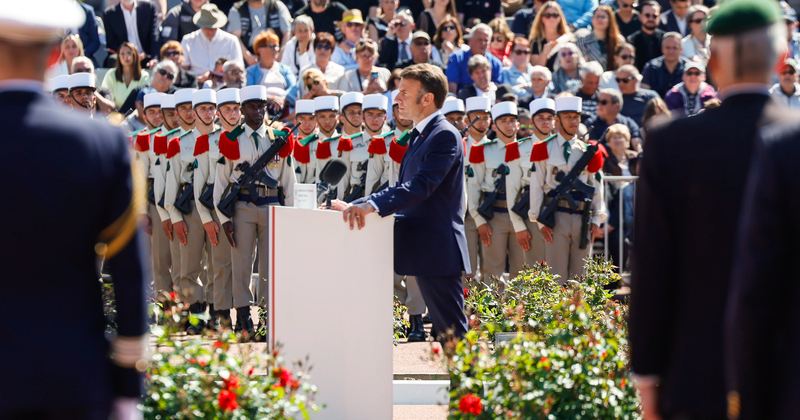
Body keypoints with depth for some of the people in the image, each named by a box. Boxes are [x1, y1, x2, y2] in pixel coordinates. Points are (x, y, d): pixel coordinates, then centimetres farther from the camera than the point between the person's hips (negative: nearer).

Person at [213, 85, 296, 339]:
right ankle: (243, 319, 4)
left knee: (271, 265, 0)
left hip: (272, 206, 2)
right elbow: (221, 182, 4)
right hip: (242, 207, -2)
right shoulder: (232, 141, 4)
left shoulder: (279, 140, 10)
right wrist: (224, 218, -2)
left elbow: (288, 180, 14)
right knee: (242, 265, -1)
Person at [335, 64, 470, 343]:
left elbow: (421, 185, -26)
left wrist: (372, 205, -38)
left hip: (437, 247, -10)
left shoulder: (445, 136, -13)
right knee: (444, 328, 11)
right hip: (422, 247, 10)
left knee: (451, 328, -7)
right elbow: (404, 187, 21)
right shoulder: (419, 135, 18)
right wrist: (358, 205, 8)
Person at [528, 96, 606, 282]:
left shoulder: (587, 151, 12)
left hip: (582, 218, 3)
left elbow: (596, 187, 14)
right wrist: (540, 221, -5)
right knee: (557, 275, -4)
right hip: (556, 218, -3)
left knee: (580, 275, 6)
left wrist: (597, 219, 6)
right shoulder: (545, 150, 3)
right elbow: (536, 186, 0)